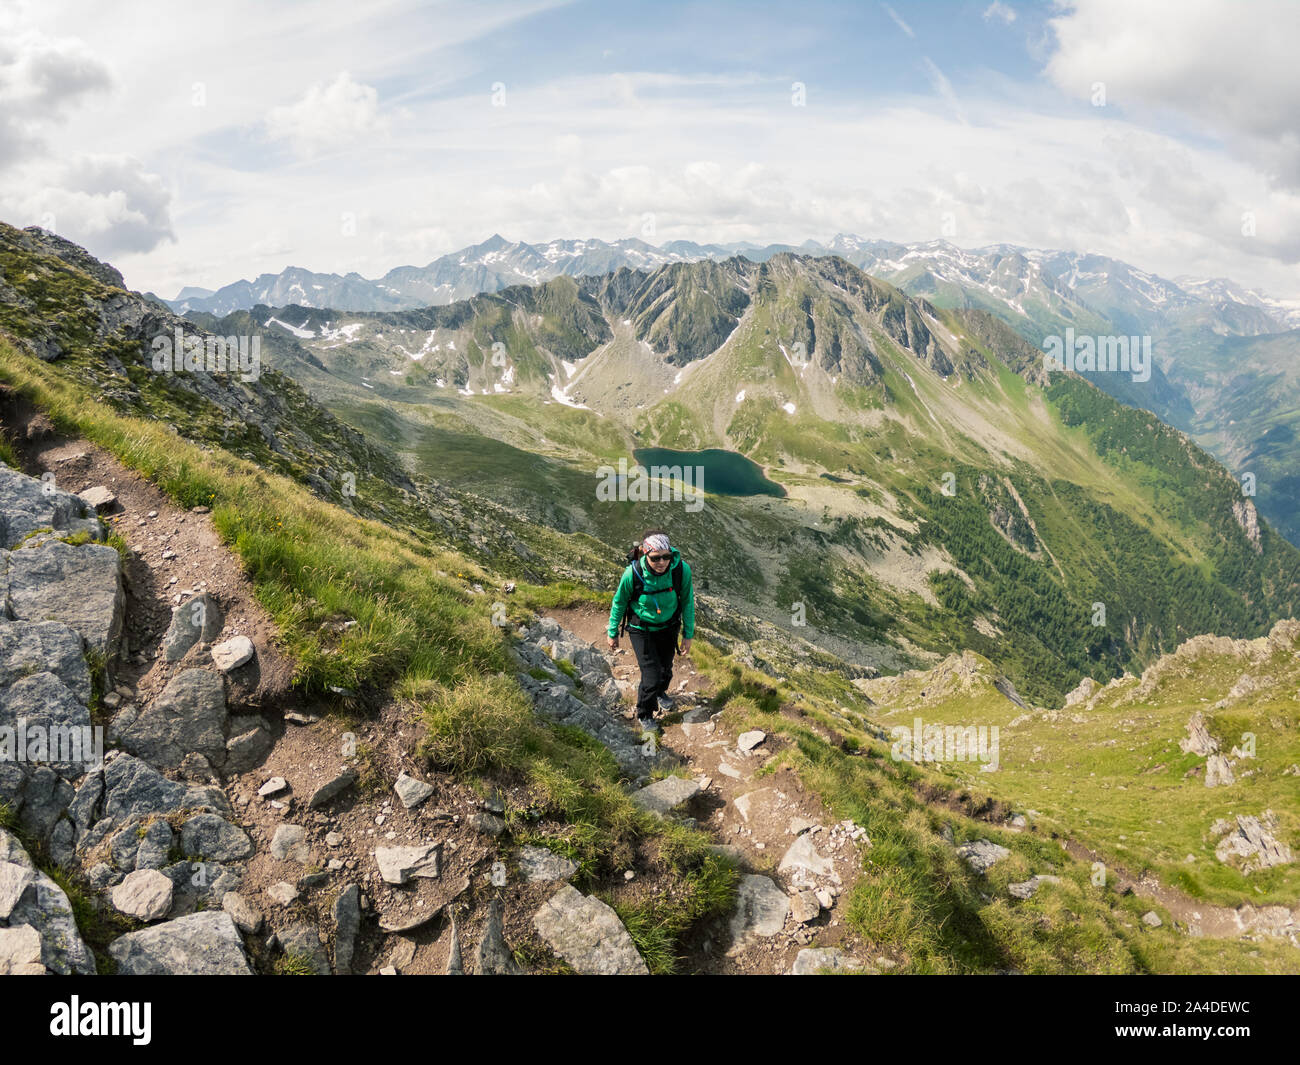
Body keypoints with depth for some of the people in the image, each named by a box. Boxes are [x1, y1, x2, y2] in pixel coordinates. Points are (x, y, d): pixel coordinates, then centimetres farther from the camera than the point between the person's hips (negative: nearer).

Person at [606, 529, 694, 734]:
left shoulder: (681, 569, -28)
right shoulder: (633, 573, -32)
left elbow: (687, 602, -10)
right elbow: (619, 603, -12)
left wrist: (688, 634, -3)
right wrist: (613, 633, -1)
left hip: (668, 627, 3)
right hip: (641, 629, -3)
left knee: (666, 669, 23)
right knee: (652, 675, -6)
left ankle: (660, 693, 60)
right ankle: (644, 715, 25)